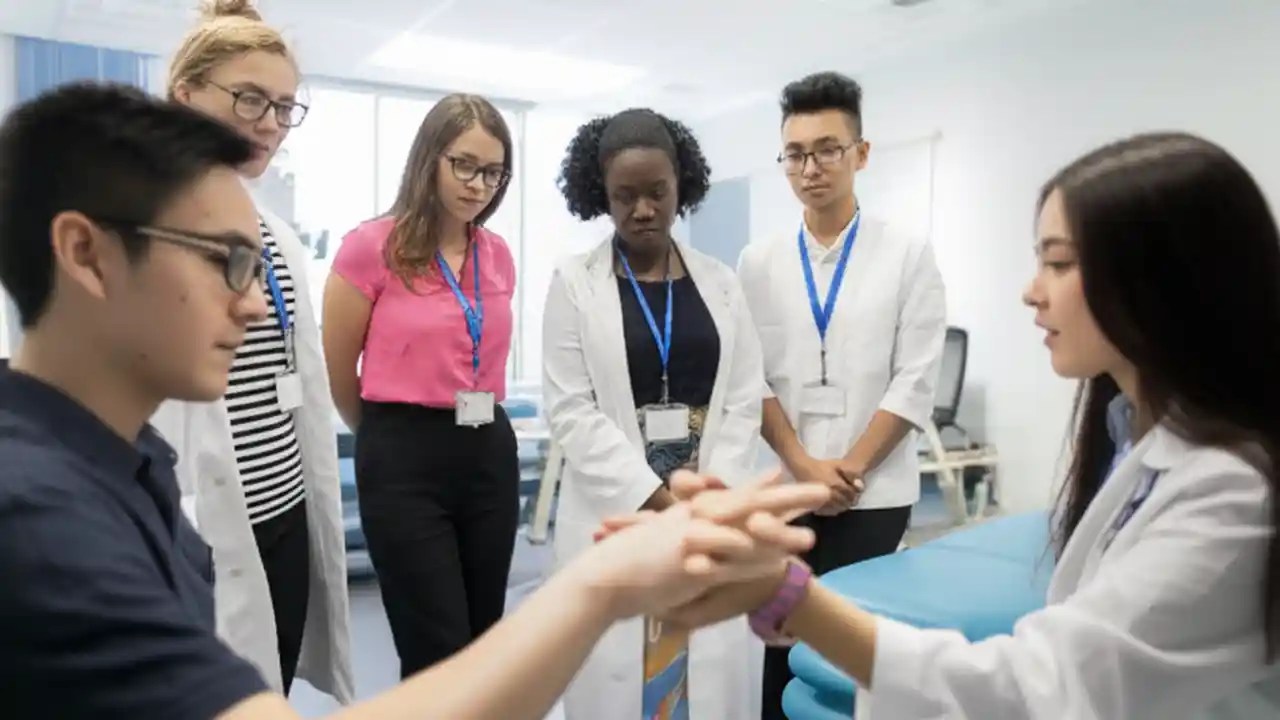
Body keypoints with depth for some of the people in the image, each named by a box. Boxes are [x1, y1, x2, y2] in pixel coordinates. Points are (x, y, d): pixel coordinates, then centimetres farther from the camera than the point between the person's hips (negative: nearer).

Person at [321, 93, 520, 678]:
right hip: (404, 460, -5)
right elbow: (338, 376, 1)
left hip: (491, 453, 6)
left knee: (483, 643, 15)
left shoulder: (497, 255, 9)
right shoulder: (373, 246, -7)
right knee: (438, 655, -1)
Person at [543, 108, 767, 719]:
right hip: (614, 513, -2)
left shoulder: (721, 283, 8)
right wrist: (657, 500, -12)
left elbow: (743, 402, 5)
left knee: (714, 669, 5)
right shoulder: (574, 284, 0)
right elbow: (571, 410, -6)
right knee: (615, 670, 4)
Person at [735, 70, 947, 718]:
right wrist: (803, 465, -9)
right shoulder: (758, 262, 4)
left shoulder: (909, 256, -1)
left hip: (874, 491, -1)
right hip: (780, 488, 2)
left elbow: (915, 381, -5)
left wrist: (849, 467, -10)